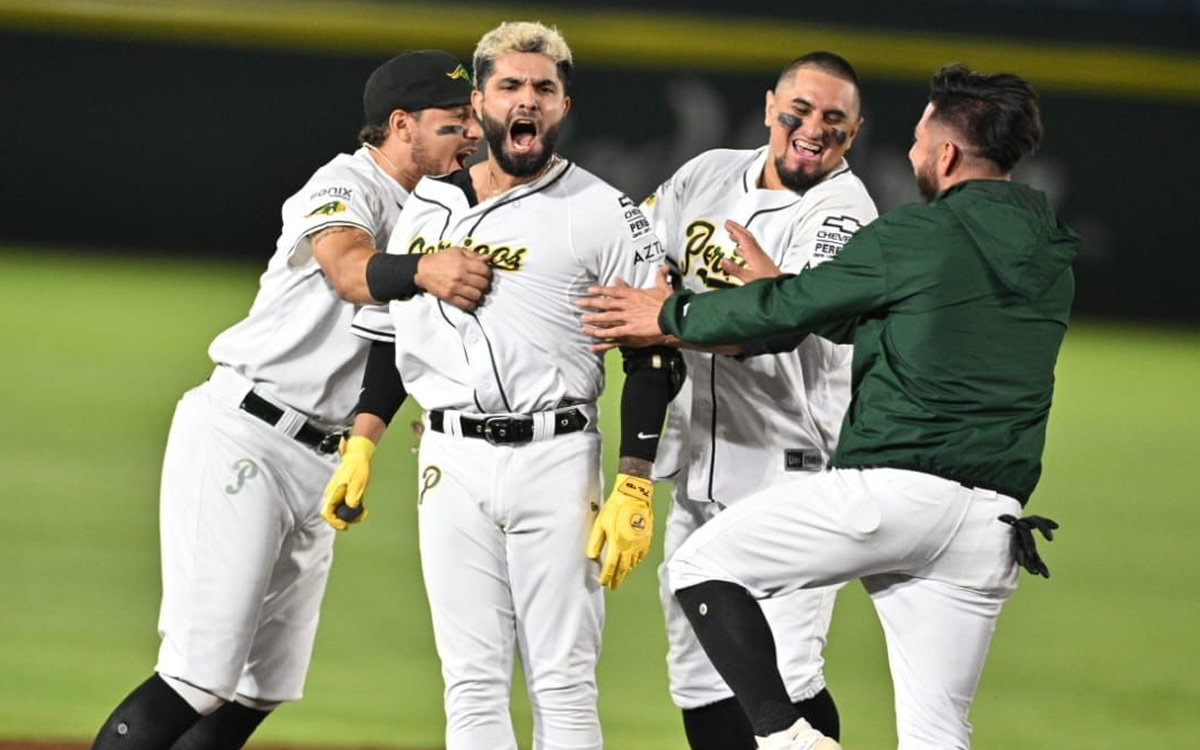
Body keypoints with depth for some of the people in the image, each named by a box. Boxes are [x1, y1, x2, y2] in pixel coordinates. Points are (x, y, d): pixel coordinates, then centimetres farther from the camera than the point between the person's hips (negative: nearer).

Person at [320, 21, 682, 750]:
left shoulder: (602, 213, -2)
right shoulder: (430, 207, 12)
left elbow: (654, 355, -4)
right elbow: (390, 337, 20)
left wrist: (634, 491, -11)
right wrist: (361, 446, 9)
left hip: (554, 462, -4)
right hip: (451, 464, 4)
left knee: (565, 684, -3)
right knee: (473, 683, 2)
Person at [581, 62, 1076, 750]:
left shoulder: (914, 236, -4)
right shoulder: (1053, 262, 18)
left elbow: (791, 308, 5)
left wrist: (671, 316, 20)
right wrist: (773, 286, 36)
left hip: (891, 487, -7)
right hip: (993, 524, 7)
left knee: (703, 566, 6)